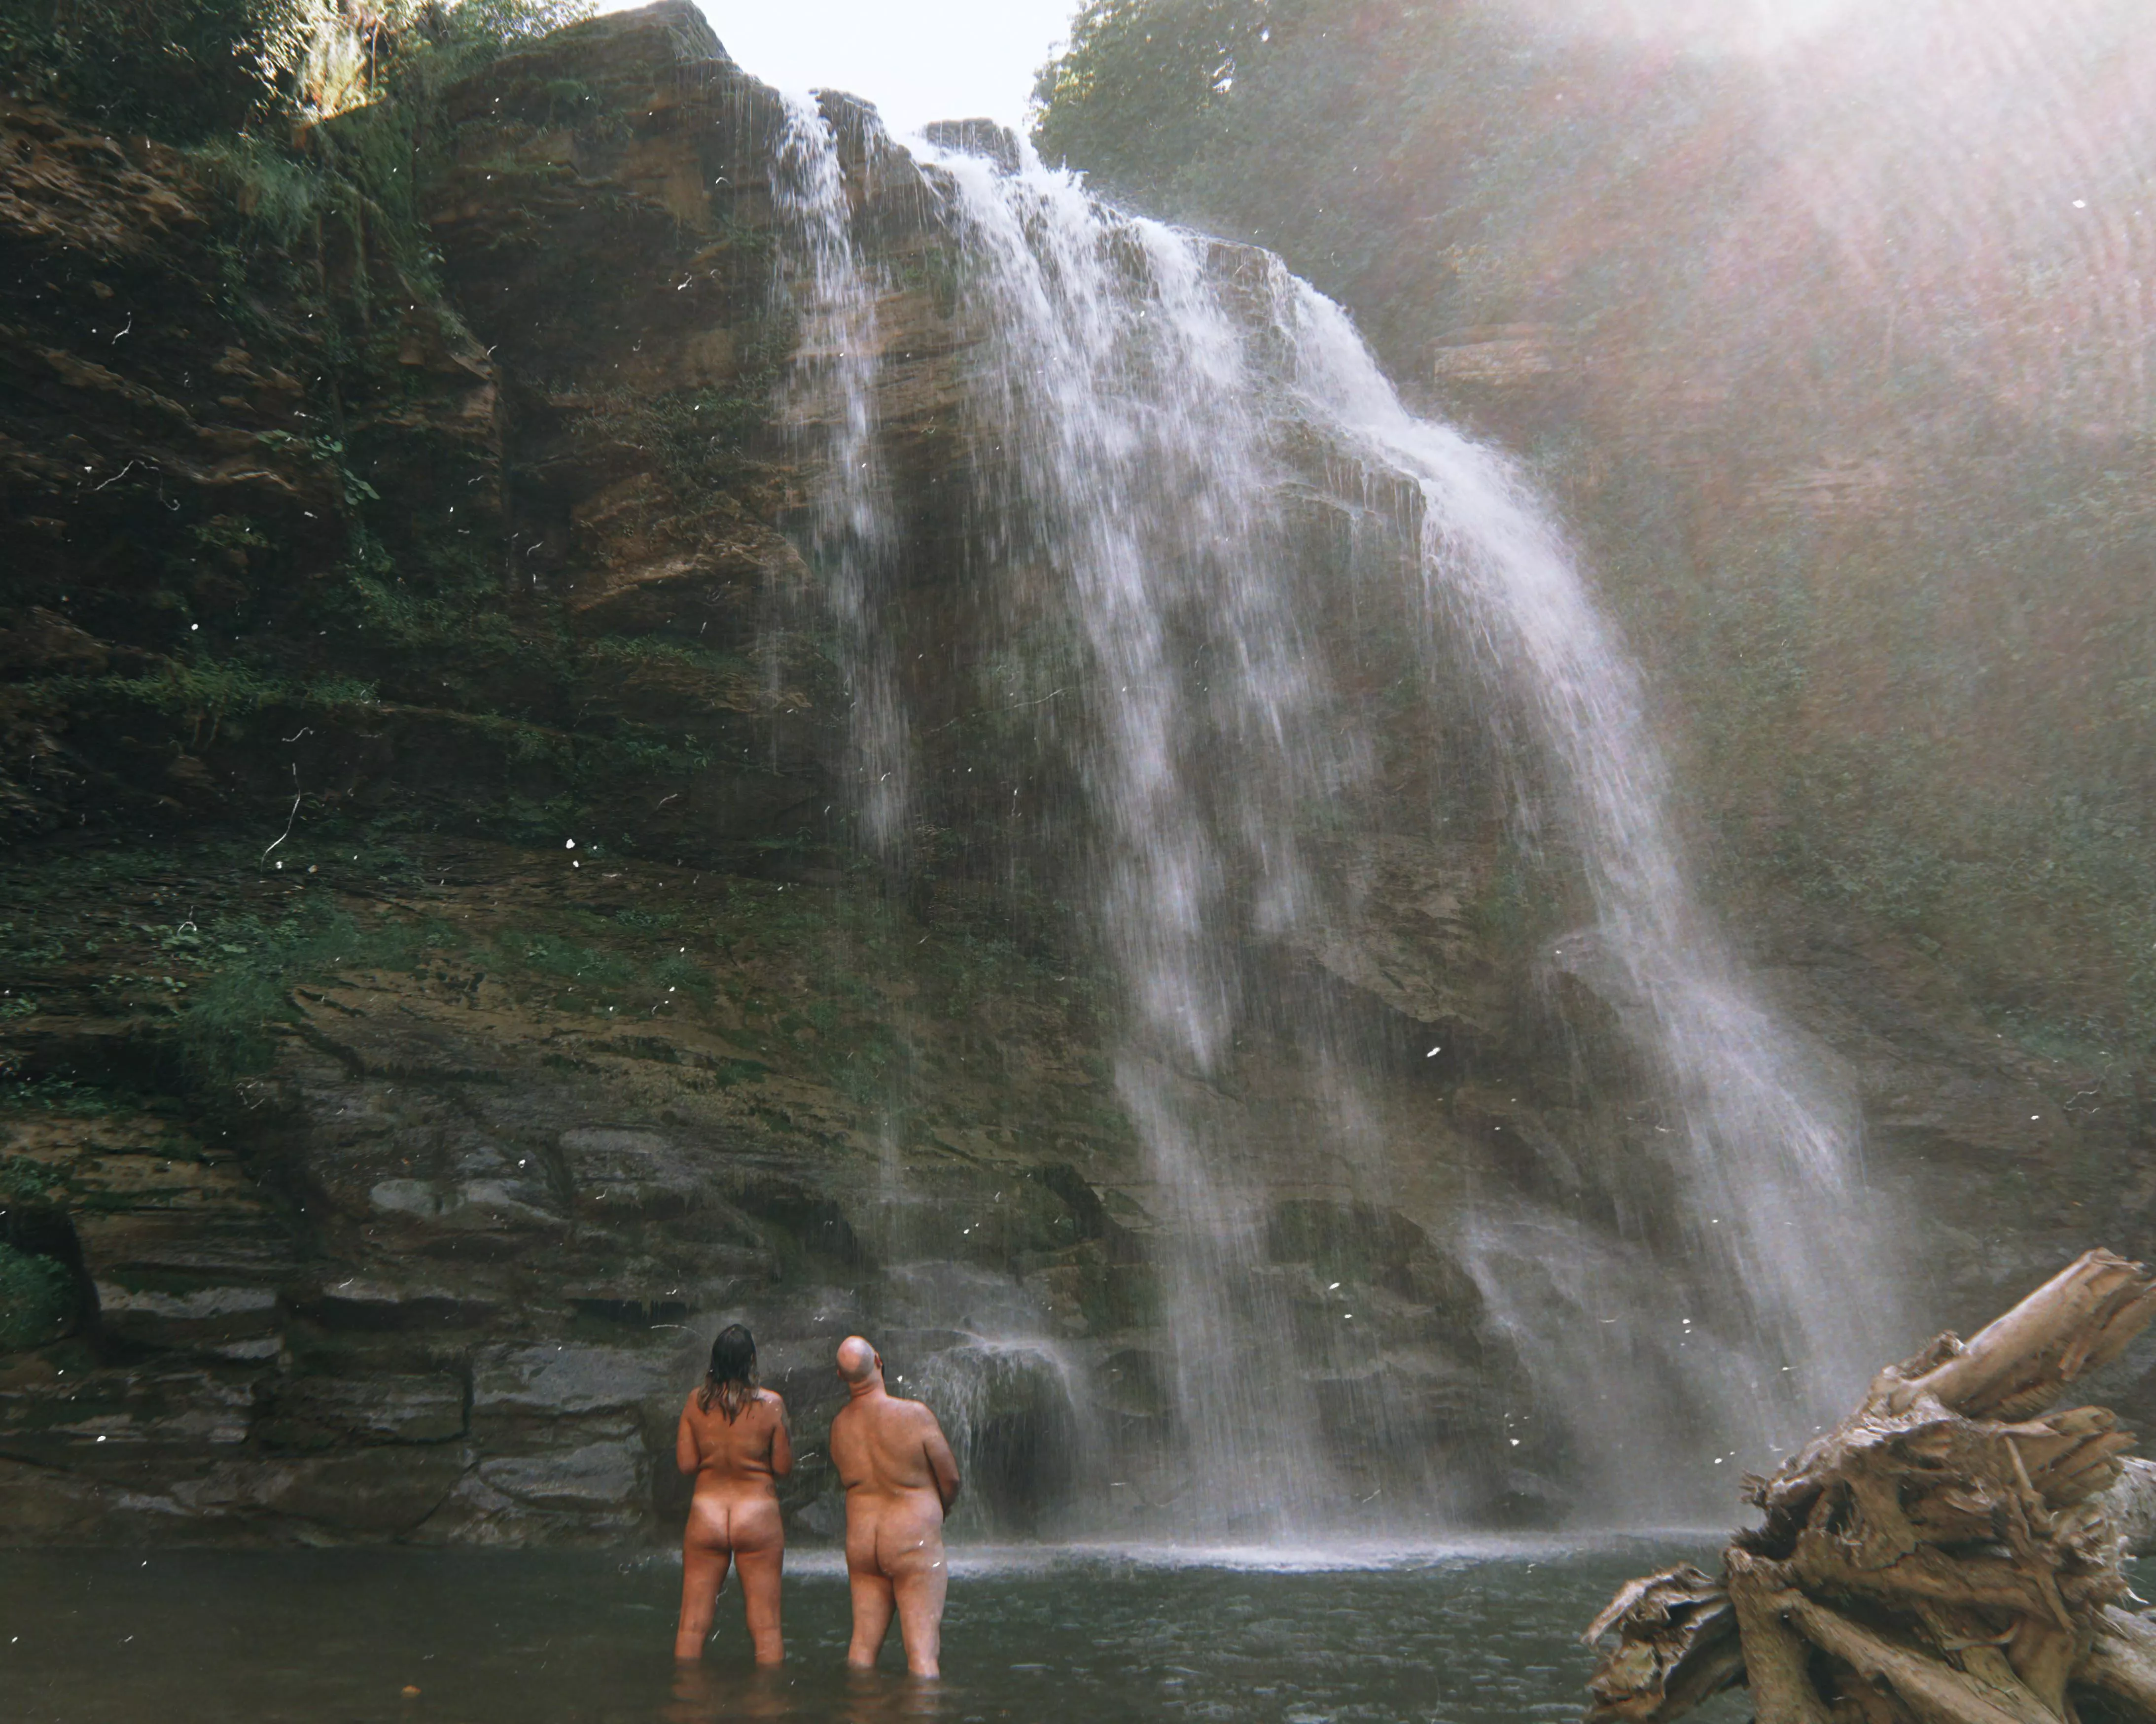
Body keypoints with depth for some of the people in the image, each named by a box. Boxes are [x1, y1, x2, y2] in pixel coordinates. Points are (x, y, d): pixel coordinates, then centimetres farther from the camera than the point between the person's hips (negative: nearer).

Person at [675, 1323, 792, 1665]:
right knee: (765, 1626, 5)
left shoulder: (696, 1401, -3)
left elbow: (686, 1464, 0)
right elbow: (783, 1467, -5)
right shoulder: (770, 1404, -10)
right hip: (758, 1515, -2)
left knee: (692, 1624, 10)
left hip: (705, 1512, 2)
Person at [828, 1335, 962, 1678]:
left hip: (861, 1542, 5)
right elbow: (951, 1479, -5)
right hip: (914, 1543, -5)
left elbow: (848, 1481, 11)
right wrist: (941, 1508, 16)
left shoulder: (839, 1425, -1)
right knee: (923, 1652, -3)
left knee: (863, 1644, 12)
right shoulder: (915, 1415, -16)